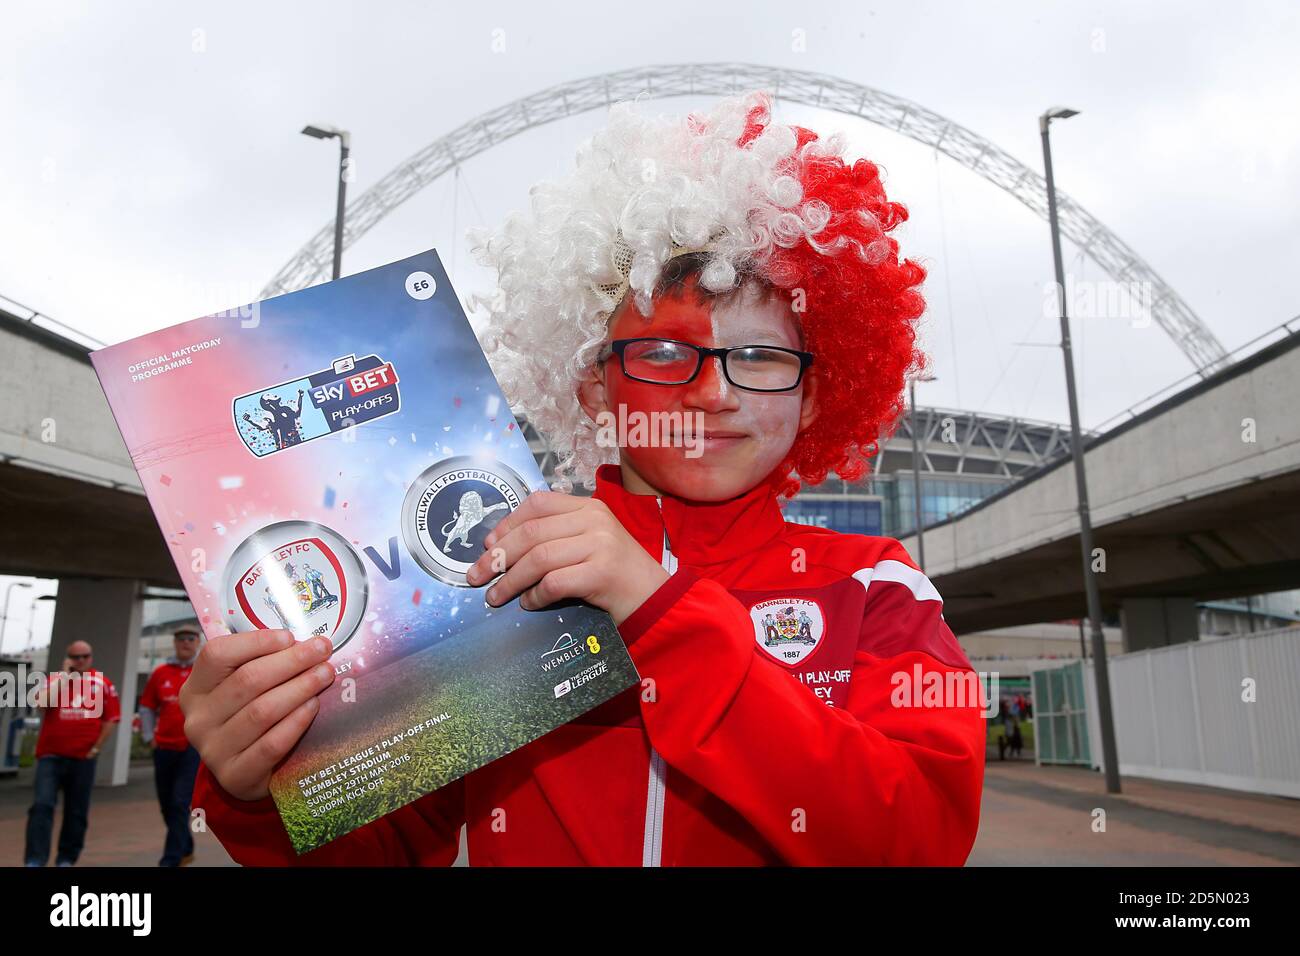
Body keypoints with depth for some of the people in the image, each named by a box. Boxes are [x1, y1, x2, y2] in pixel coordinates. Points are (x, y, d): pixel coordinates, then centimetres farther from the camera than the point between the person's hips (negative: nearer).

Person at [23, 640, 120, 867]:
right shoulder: (55, 679, 6)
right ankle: (34, 861, -11)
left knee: (77, 811, 8)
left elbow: (110, 719, 4)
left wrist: (96, 747, -3)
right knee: (43, 805, -13)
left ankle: (66, 859, 21)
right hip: (51, 755, -1)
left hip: (83, 758, 1)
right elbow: (42, 703, -14)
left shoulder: (103, 684, 5)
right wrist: (65, 675, -11)